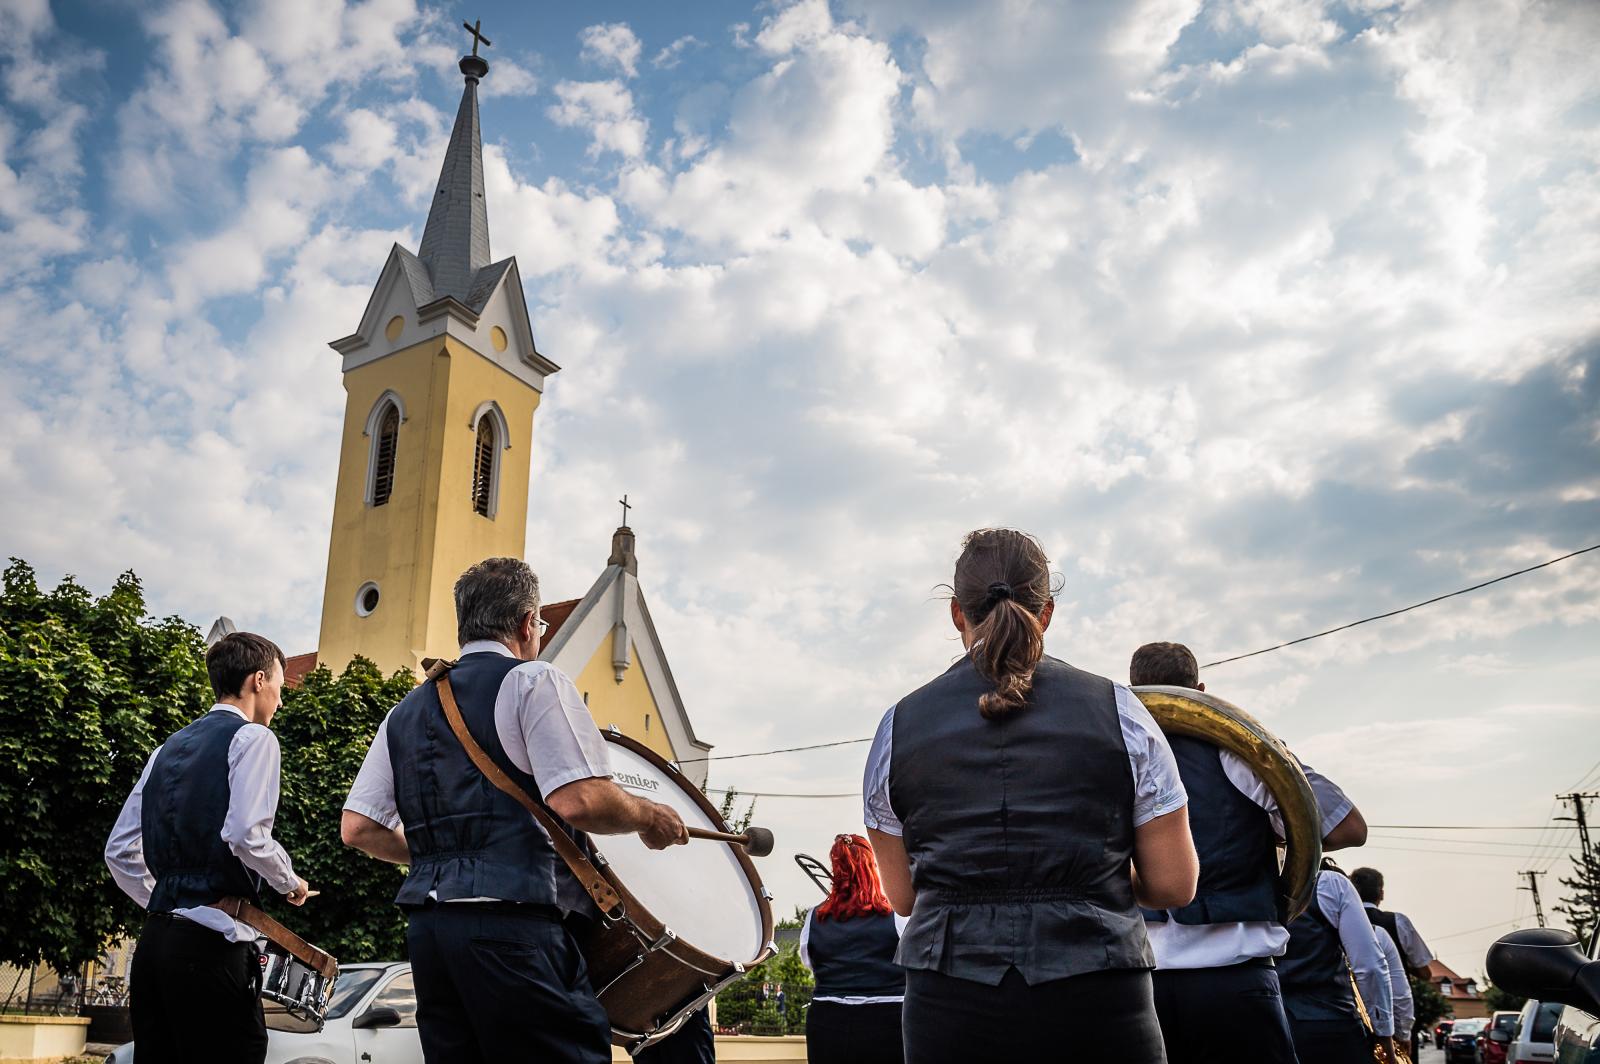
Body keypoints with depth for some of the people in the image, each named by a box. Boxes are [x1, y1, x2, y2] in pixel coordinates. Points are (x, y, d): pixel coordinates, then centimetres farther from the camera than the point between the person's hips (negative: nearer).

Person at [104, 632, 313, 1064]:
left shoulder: (168, 748, 19)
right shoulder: (252, 737, -3)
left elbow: (119, 851, 17)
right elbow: (246, 836, -17)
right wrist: (289, 882, 0)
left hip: (153, 941, 8)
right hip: (212, 945, -8)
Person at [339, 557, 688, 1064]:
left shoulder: (406, 711, 19)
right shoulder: (533, 680, -2)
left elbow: (357, 827, 15)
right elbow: (576, 801, -15)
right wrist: (649, 816, 1)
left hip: (426, 925, 8)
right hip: (510, 922, -7)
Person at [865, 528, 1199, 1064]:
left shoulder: (899, 725, 3)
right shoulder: (1117, 710, -1)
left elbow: (903, 897, 8)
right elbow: (1174, 885, 1)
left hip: (950, 1008, 1)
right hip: (1094, 1002, -1)